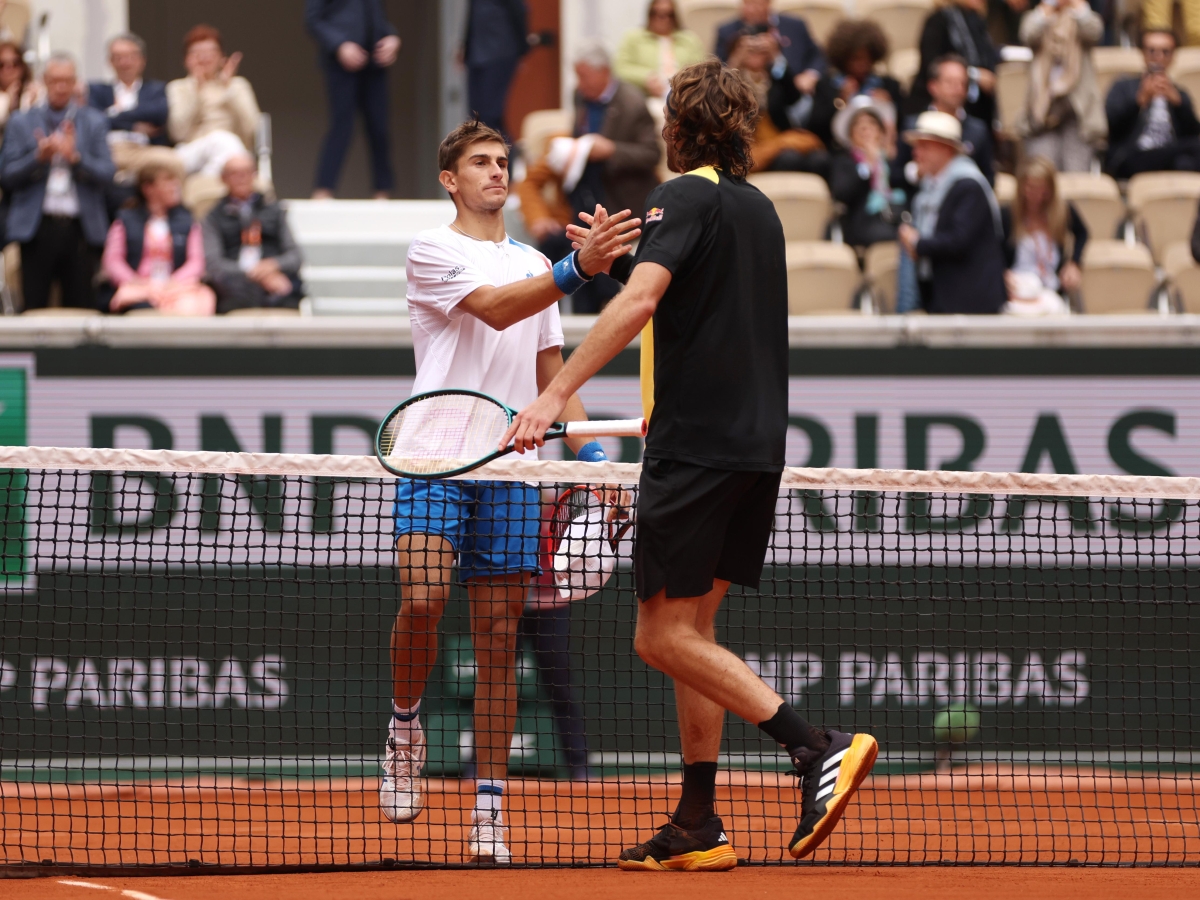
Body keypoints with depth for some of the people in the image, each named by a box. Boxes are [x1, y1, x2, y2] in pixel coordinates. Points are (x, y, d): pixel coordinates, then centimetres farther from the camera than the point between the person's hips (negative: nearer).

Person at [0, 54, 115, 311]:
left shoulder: (95, 123, 9)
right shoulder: (21, 123, 8)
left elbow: (107, 175, 1)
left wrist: (75, 156, -16)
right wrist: (39, 157, -13)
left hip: (80, 229, 0)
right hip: (38, 229, 0)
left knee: (81, 307, 0)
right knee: (34, 309, -1)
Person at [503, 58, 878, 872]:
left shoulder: (686, 197, -8)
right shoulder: (759, 208, 18)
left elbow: (640, 301, -24)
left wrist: (557, 393, -28)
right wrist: (620, 255, 34)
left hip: (698, 444, -9)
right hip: (758, 446, 9)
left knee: (666, 636, -8)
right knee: (691, 630, 13)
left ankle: (819, 749, -22)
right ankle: (698, 827, 11)